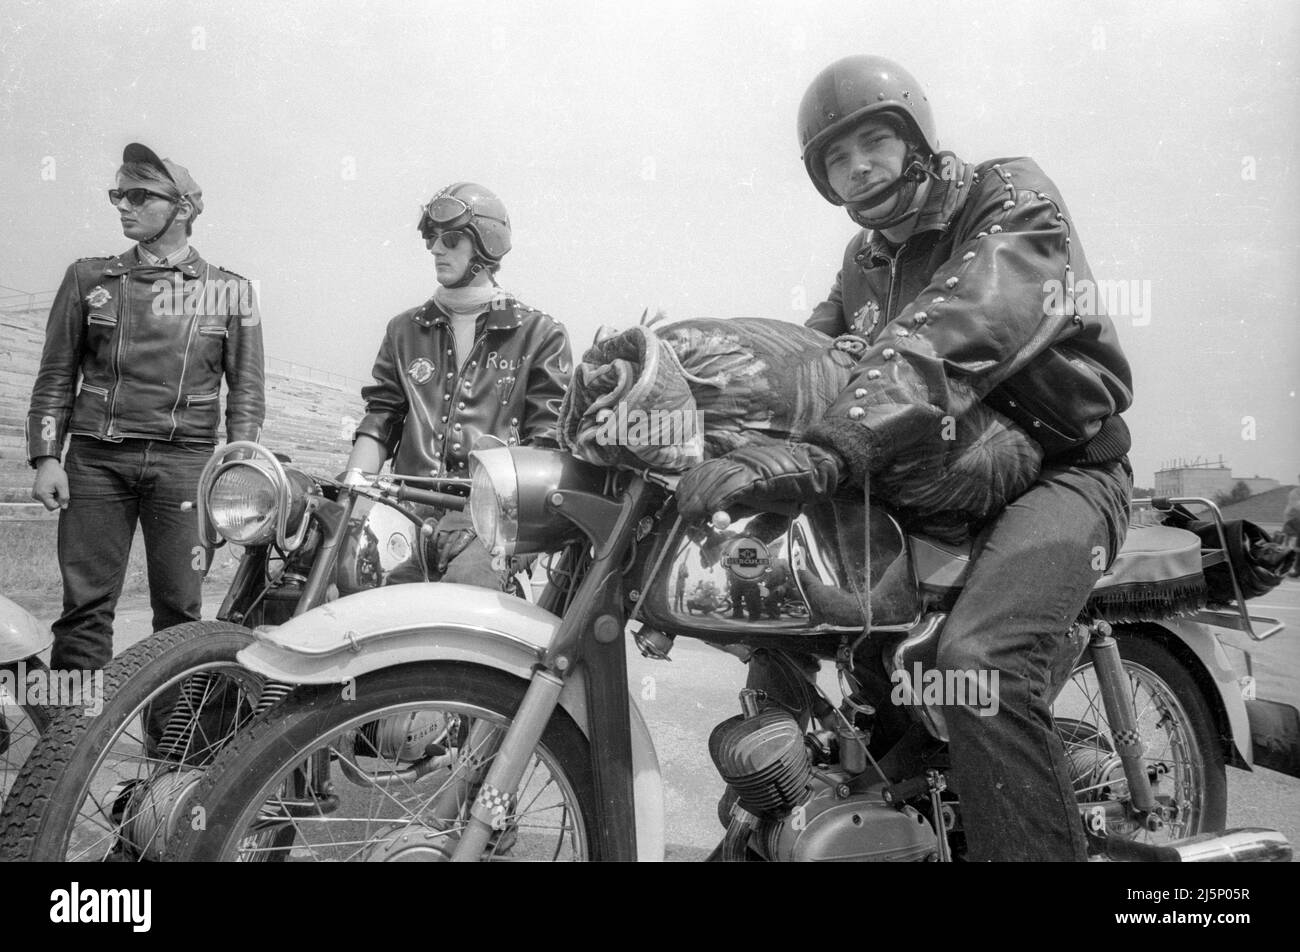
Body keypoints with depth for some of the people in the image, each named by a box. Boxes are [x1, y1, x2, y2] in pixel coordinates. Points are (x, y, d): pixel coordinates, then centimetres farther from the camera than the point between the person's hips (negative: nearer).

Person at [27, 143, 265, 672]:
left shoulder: (230, 290, 9)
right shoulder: (88, 279, 12)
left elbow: (246, 388, 6)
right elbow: (56, 375, 11)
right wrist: (45, 457, 1)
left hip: (186, 458, -1)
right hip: (95, 458, 1)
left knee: (180, 611, 0)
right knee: (85, 606, -2)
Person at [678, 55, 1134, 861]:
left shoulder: (1014, 204, -12)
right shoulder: (868, 259, 17)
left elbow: (950, 338, -30)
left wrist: (823, 453, -44)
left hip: (1060, 467, -8)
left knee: (980, 660, -33)